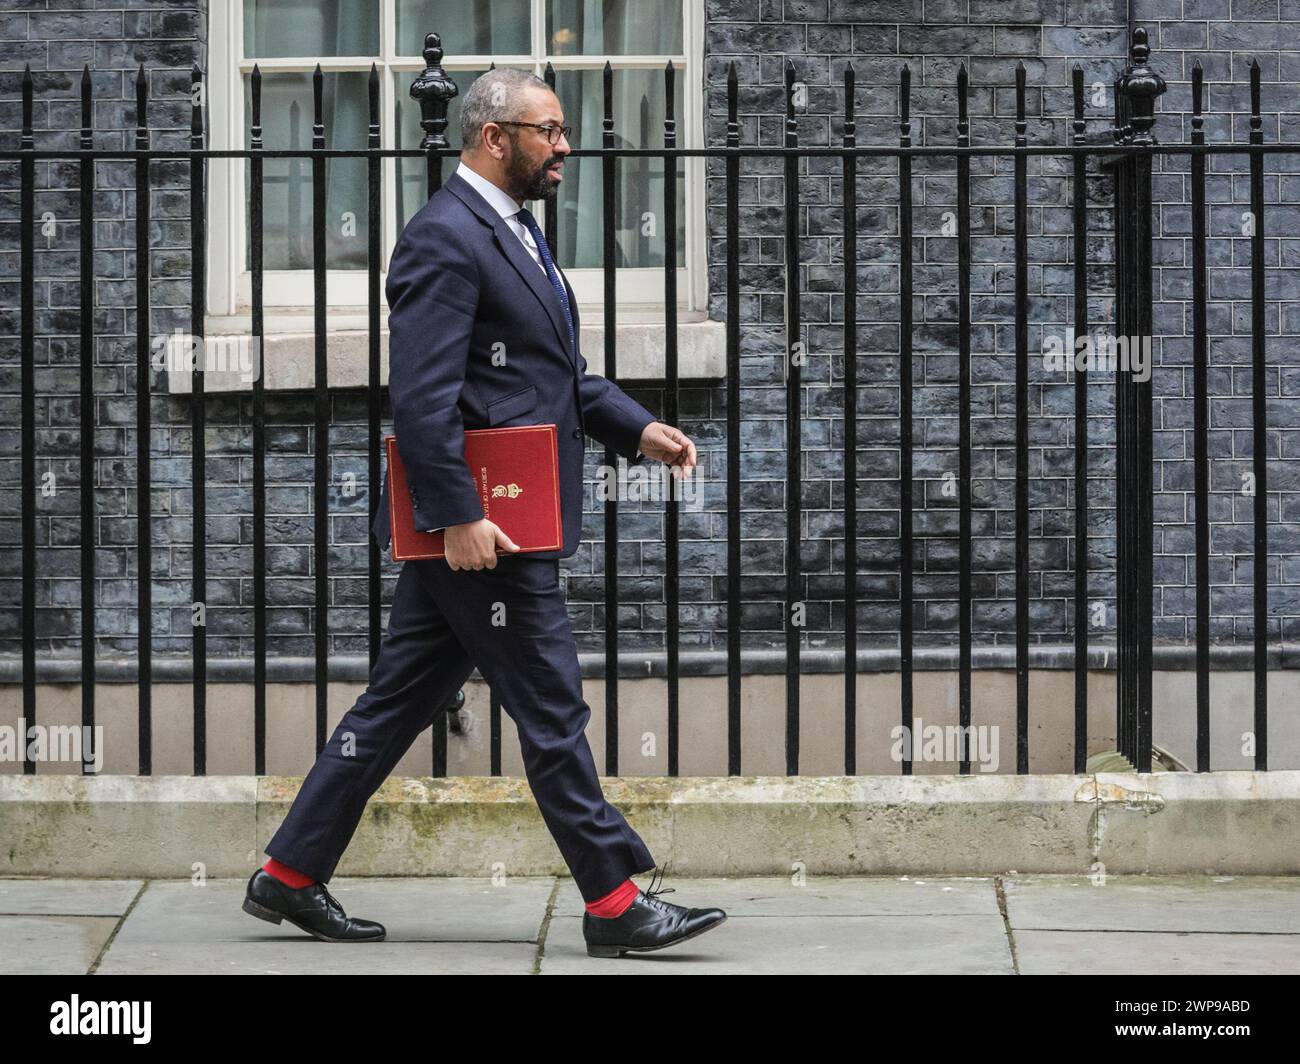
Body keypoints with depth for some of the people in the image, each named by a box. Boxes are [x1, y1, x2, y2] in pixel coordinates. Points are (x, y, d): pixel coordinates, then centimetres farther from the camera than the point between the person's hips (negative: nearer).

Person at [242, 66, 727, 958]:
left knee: (402, 702, 13)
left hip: (493, 519, 10)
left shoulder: (513, 231, 19)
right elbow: (422, 394, -21)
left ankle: (291, 876, 20)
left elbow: (559, 373, 26)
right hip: (479, 518, -10)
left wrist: (637, 429, 14)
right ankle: (615, 901, 5)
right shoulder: (445, 238, -14)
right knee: (552, 708, -3)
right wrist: (461, 516, -24)